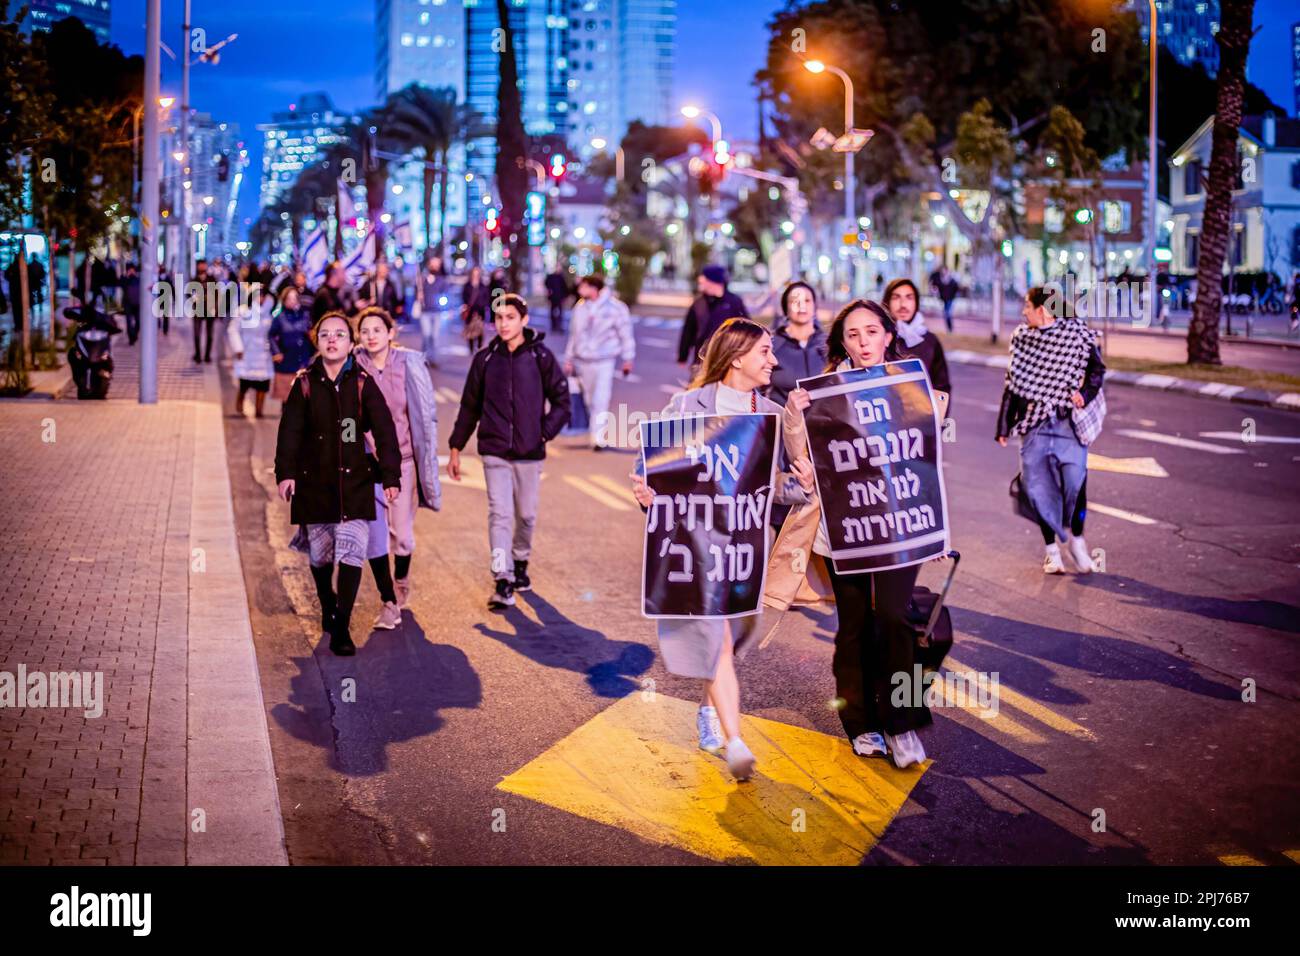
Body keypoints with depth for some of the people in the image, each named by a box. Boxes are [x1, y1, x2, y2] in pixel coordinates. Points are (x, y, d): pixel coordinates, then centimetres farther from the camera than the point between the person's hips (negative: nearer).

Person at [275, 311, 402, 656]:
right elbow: (290, 431, -1)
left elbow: (384, 430, -2)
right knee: (320, 552, 11)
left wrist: (391, 476, -6)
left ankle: (341, 628, -9)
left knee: (352, 550, -11)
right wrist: (285, 472, -11)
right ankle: (327, 605, 38)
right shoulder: (305, 384, 1)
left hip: (355, 480, -1)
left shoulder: (363, 384, -1)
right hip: (315, 481, 1)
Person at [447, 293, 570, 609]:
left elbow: (561, 402, 2)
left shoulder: (541, 357, -3)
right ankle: (503, 582, -12)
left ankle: (521, 564, 35)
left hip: (529, 453, 0)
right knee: (499, 514, -10)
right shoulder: (485, 359, 3)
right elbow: (469, 407, 10)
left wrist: (544, 433, -10)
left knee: (526, 515, 12)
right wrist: (455, 448, 10)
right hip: (495, 452, 0)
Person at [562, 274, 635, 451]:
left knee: (600, 401, -12)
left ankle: (599, 438, -12)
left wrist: (627, 359, -1)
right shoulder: (580, 307, 9)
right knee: (590, 400, 9)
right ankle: (602, 436, 22)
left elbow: (626, 334, -1)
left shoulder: (615, 307, -6)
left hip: (604, 361, -5)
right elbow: (574, 334, 16)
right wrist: (569, 359, 16)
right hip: (582, 361, 5)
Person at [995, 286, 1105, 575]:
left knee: (1074, 481, -12)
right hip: (1033, 423, 3)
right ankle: (1051, 548, 12)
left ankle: (1077, 541, 9)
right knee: (1038, 486, 0)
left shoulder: (1077, 333, 0)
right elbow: (1013, 384, 15)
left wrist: (1085, 393, -11)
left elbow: (1097, 369, 8)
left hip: (1069, 422, -3)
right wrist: (1004, 424, 14)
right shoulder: (1022, 337, 10)